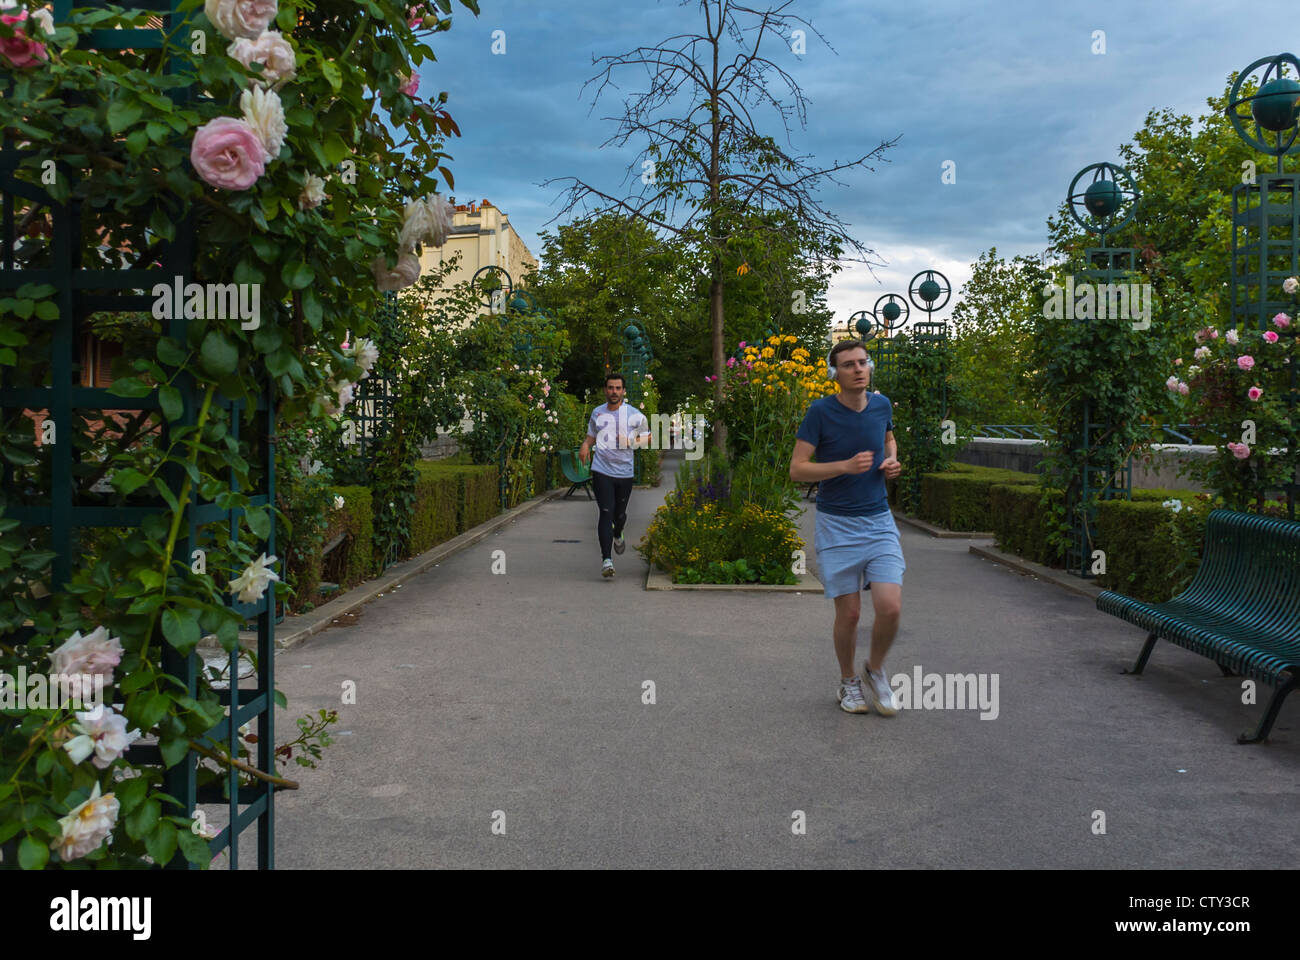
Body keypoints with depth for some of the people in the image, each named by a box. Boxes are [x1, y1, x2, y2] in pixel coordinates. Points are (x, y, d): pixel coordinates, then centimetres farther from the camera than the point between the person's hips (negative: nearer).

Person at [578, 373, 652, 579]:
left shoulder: (635, 415, -1)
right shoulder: (597, 413, 7)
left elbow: (647, 437, 9)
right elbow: (591, 436, 21)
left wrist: (631, 442, -11)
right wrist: (585, 446, -2)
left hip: (625, 471, 0)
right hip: (601, 471, 0)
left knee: (620, 513, 12)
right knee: (606, 513, -12)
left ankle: (617, 536, 49)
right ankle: (606, 559, -13)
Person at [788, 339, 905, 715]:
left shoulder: (882, 405, 3)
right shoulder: (820, 412, -10)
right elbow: (796, 469, -12)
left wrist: (892, 461, 3)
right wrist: (845, 466, -24)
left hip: (879, 521, 3)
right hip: (837, 525, -3)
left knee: (890, 608, -7)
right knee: (849, 612, 0)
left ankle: (875, 670, 21)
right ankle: (848, 681, 26)